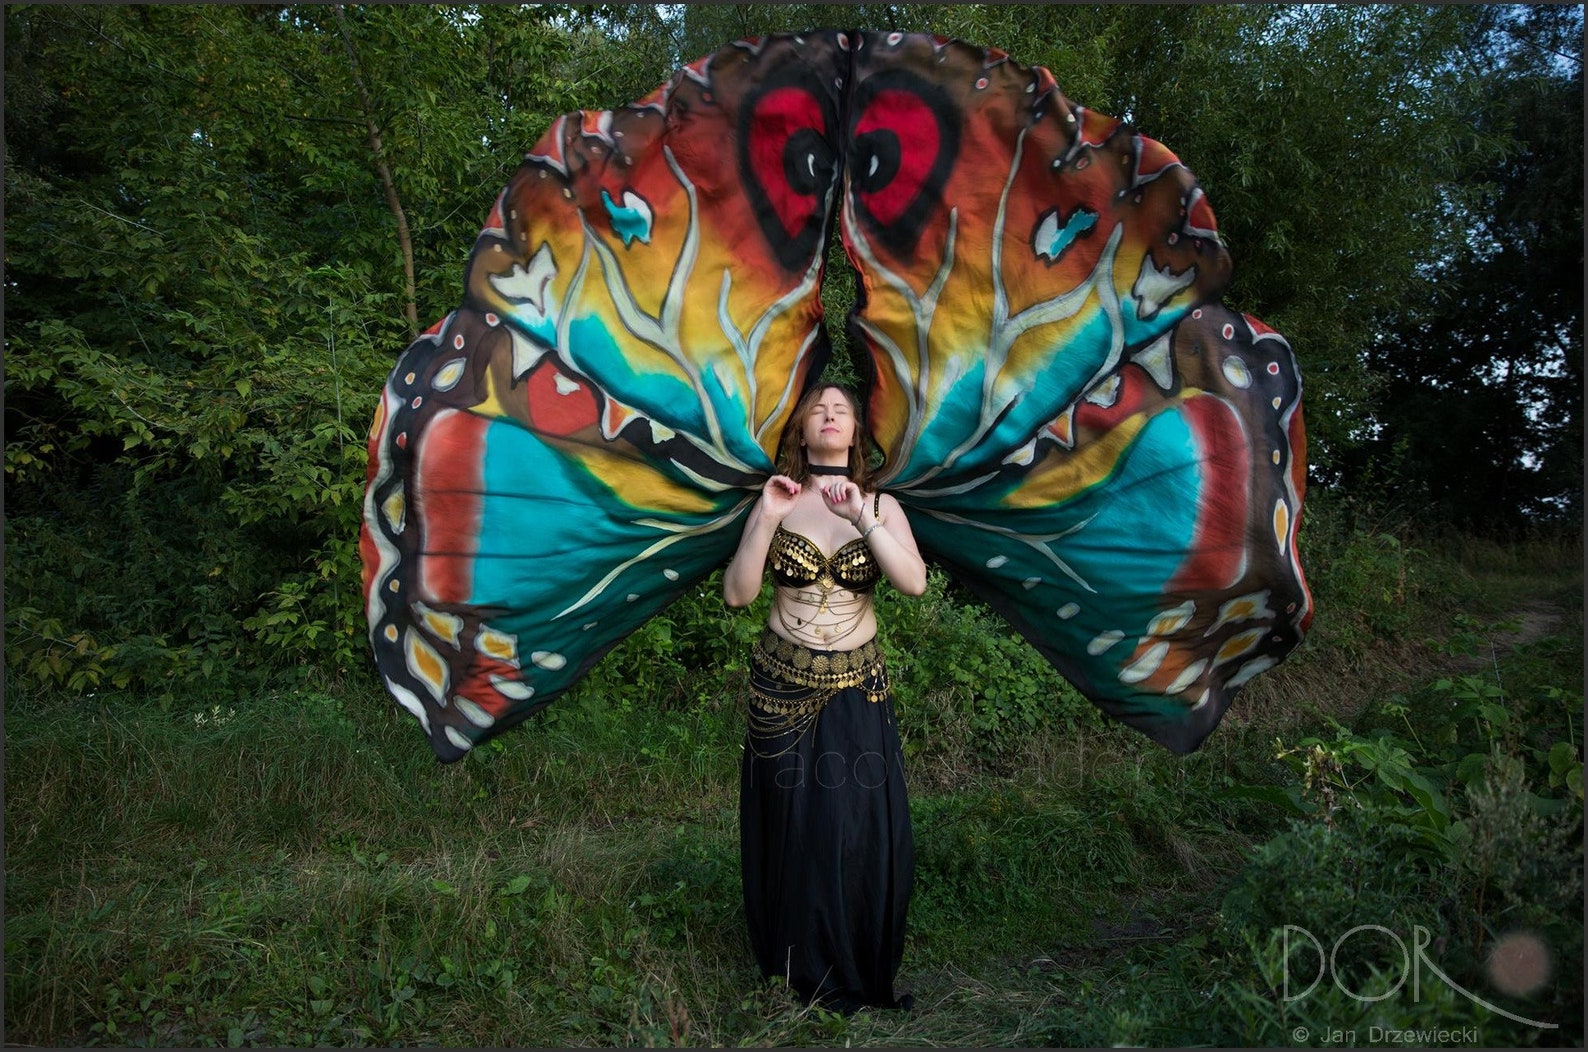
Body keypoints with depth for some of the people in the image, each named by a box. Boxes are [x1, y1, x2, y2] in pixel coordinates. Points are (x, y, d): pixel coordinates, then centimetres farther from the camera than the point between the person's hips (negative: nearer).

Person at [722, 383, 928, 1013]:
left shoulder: (881, 506, 1)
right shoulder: (777, 502, 0)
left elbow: (914, 582, -16)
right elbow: (736, 594, -8)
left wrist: (862, 519, -26)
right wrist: (764, 520, -19)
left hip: (857, 689, 0)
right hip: (782, 686, 0)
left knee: (862, 830, 2)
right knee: (790, 828, 9)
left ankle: (860, 973, 24)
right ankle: (798, 968, 29)